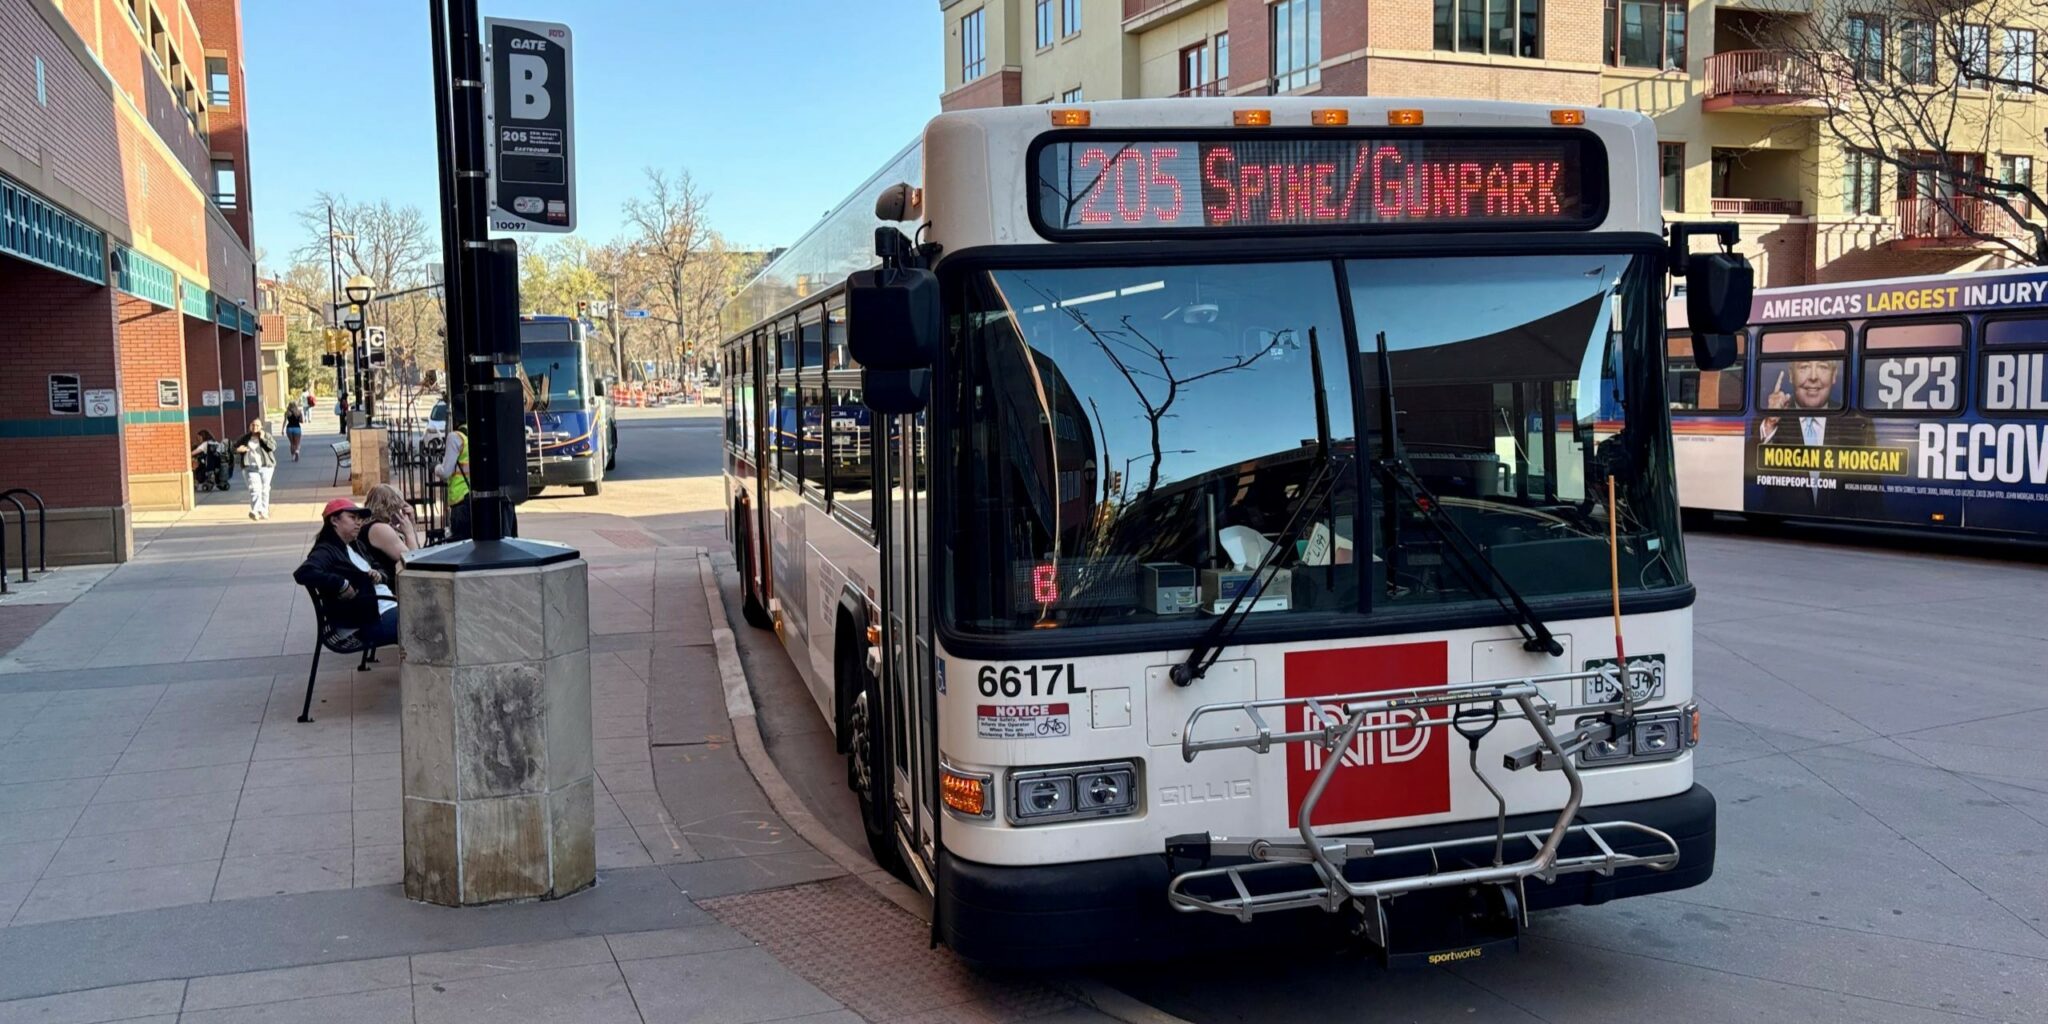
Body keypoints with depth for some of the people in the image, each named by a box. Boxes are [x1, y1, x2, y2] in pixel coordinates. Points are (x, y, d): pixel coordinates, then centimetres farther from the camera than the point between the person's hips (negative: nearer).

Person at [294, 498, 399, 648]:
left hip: (392, 607, 10)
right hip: (372, 621, -10)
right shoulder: (326, 551, -5)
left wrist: (380, 576, 5)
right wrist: (342, 585, -23)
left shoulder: (356, 547, 22)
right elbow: (302, 574, -25)